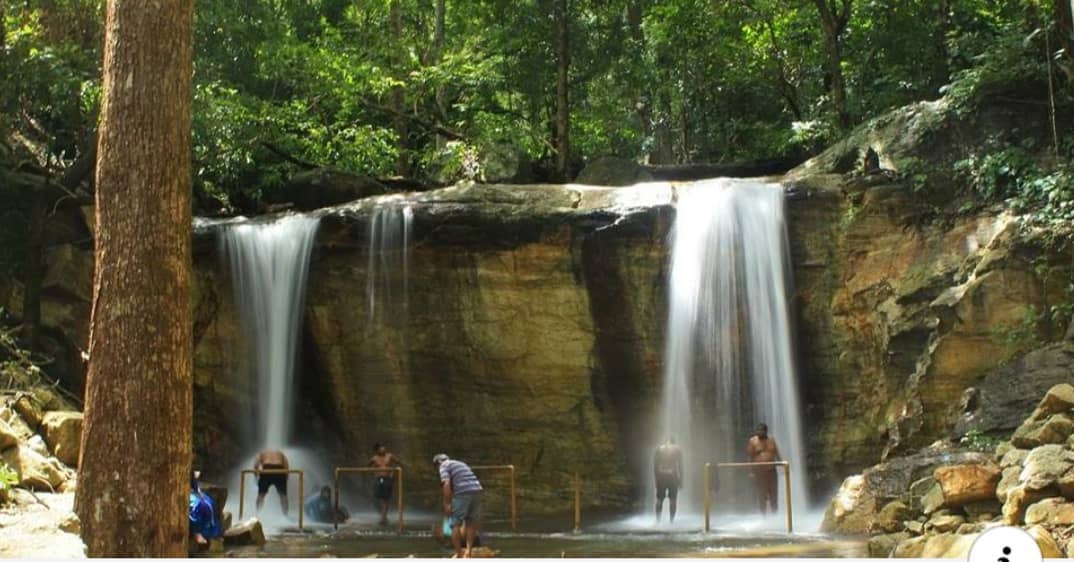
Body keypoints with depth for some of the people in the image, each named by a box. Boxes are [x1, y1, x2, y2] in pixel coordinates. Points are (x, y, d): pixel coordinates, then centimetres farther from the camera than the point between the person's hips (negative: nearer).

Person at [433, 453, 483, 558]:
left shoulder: (444, 466, 7)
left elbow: (446, 484, -9)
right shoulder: (461, 464, 30)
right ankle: (468, 550, 9)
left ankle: (458, 554, 3)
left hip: (463, 493, -7)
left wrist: (447, 504, -8)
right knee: (471, 523, 17)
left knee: (456, 524, 3)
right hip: (477, 490, 7)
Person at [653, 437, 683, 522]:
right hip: (672, 476, -1)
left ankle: (658, 520, 5)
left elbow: (655, 465, 5)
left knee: (659, 499, 9)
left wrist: (656, 478, 10)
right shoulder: (677, 449, 4)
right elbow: (680, 465, 0)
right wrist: (680, 480, 5)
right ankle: (671, 520, 1)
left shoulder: (659, 449, 8)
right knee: (672, 500, 4)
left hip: (661, 476, 2)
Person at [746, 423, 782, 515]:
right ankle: (763, 515, 5)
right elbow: (749, 457, -5)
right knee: (762, 495, -2)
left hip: (771, 471, 4)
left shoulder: (771, 441, 10)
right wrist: (751, 471, -11)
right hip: (759, 472, -3)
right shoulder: (752, 441, -2)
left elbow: (777, 455, 16)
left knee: (773, 495, 6)